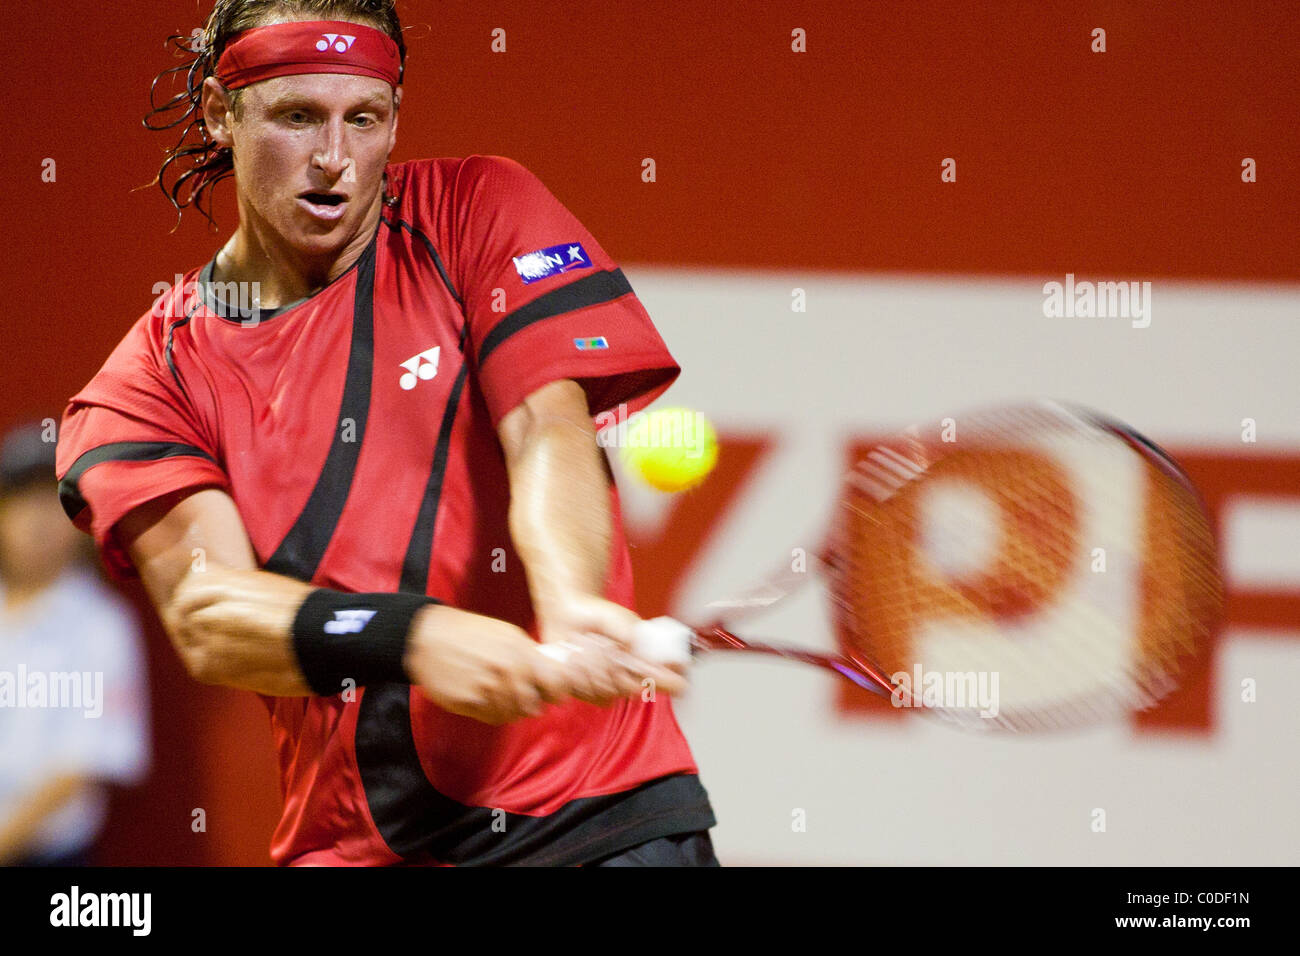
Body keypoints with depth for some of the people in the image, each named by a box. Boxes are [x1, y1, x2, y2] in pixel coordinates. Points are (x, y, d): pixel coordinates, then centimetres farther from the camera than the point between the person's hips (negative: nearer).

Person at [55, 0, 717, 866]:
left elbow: (550, 433, -9)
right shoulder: (147, 385, 4)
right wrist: (413, 637, -31)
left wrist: (569, 608, -31)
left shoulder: (478, 209, 5)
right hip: (353, 842, 2)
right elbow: (203, 614, -11)